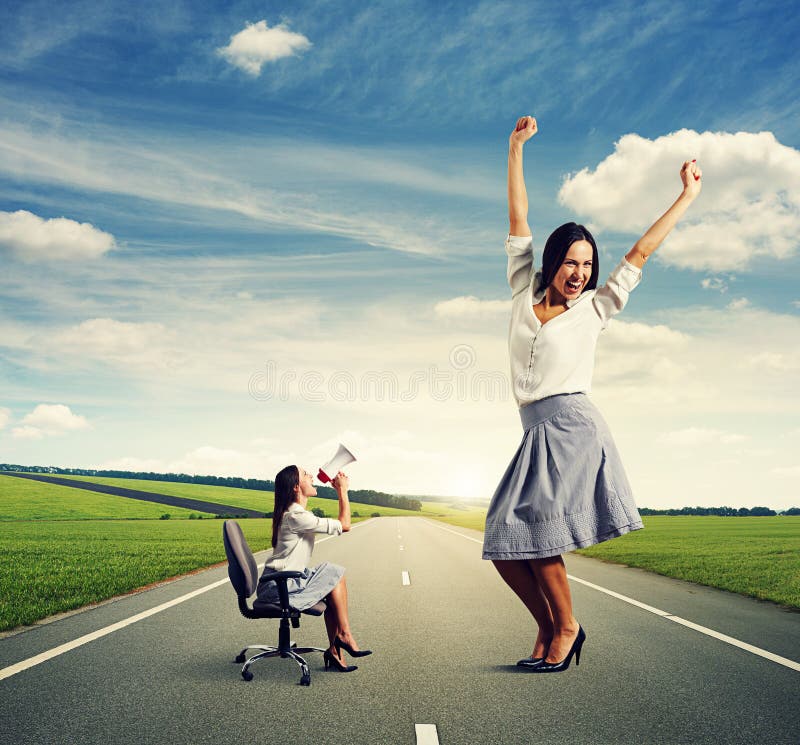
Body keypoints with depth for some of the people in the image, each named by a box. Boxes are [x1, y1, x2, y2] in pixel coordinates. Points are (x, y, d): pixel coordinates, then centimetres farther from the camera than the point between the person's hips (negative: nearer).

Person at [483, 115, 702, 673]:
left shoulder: (594, 309, 8)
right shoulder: (525, 293, 13)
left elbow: (642, 251, 12)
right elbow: (518, 219, 15)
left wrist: (688, 195, 18)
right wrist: (516, 147, 17)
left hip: (571, 425, -4)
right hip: (537, 432, 4)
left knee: (534, 533, -11)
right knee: (503, 544, -1)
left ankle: (566, 628, 10)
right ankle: (548, 629, 17)